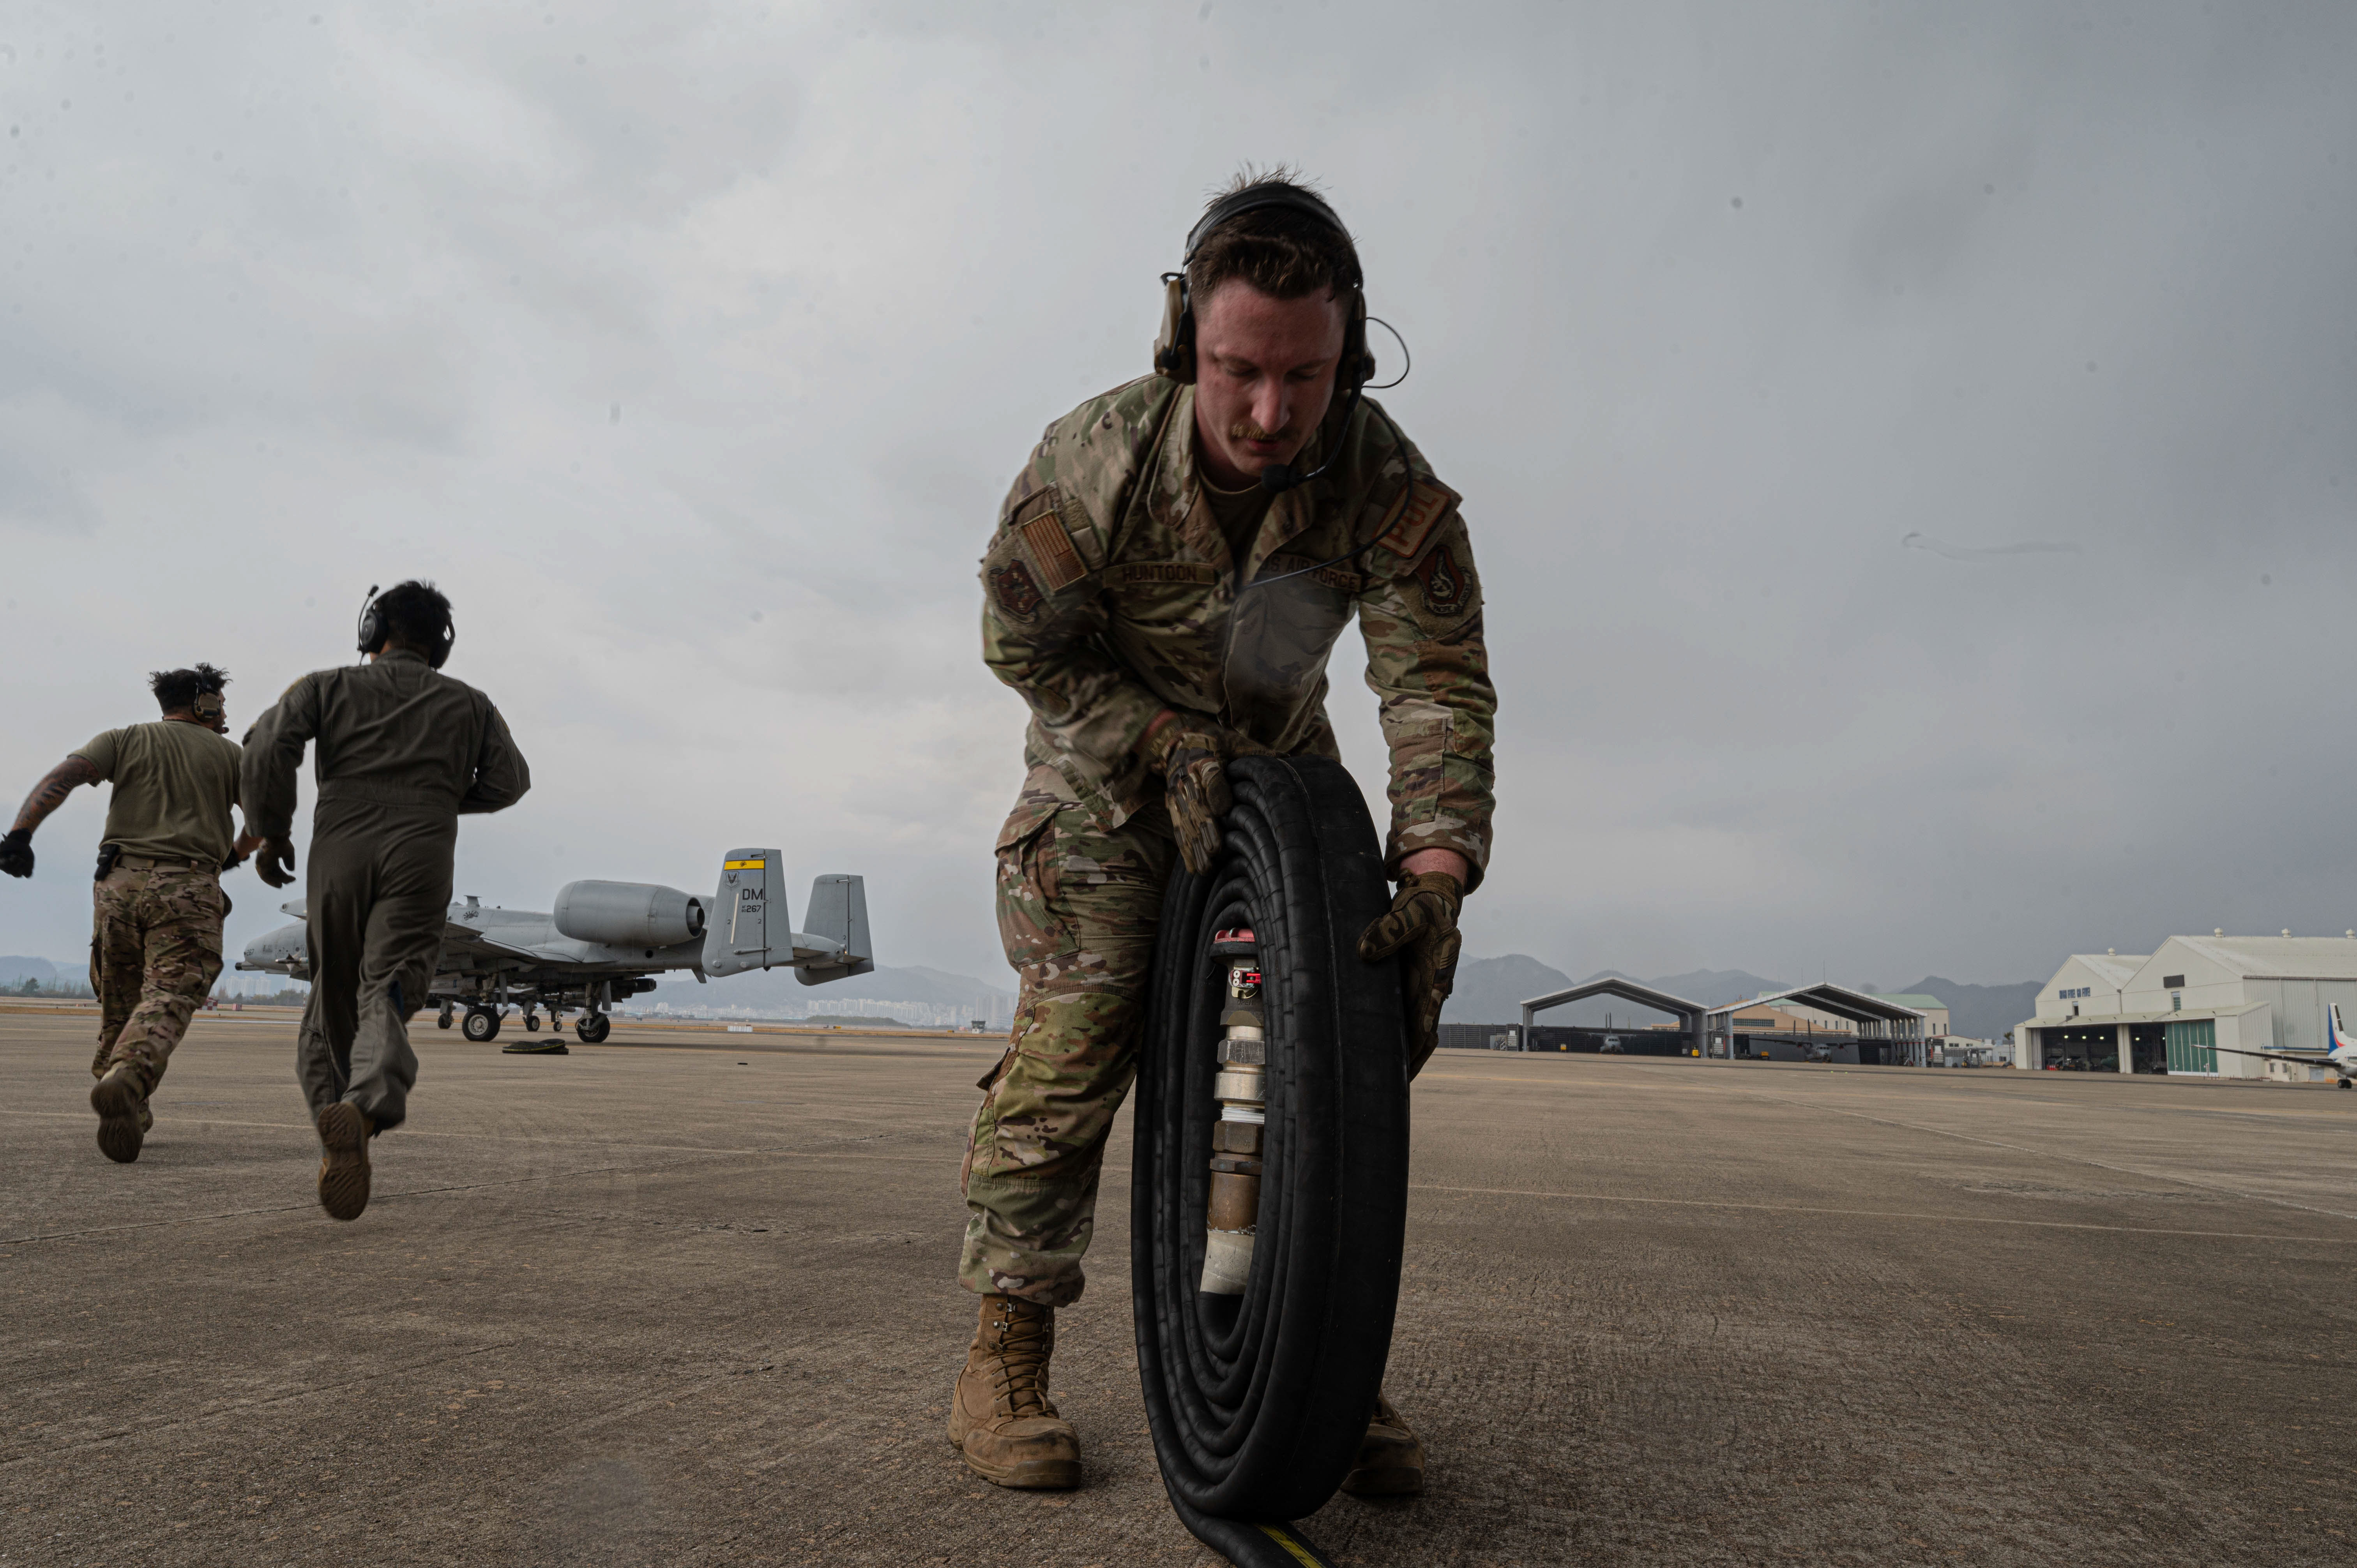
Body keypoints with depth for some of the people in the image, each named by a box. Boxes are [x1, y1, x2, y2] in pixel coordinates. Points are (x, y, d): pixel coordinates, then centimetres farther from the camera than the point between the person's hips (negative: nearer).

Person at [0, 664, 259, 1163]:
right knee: (166, 1002, -15)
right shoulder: (225, 752, 13)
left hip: (121, 883, 3)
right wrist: (235, 852, 31)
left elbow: (64, 775, -2)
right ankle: (125, 1082, -42)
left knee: (121, 1005, 19)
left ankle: (130, 1115, 24)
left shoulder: (125, 740, 15)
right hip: (187, 891, -3)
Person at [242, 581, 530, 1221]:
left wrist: (271, 832, 7)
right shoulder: (468, 703, 19)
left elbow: (269, 744, -1)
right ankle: (363, 1110, -42)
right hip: (420, 857, -1)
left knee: (333, 998, 17)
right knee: (384, 999, -14)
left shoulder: (329, 686, 15)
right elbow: (509, 780, 10)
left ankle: (335, 1131, 12)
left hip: (341, 851, 1)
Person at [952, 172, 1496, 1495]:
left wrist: (1437, 870, -43)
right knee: (1076, 1033, -14)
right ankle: (1008, 1350, -2)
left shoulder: (1392, 486, -24)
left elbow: (1440, 678, -29)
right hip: (1110, 761, -2)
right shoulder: (1093, 460, -26)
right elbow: (1027, 642, -14)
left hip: (1280, 764, 2)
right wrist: (1169, 743, -26)